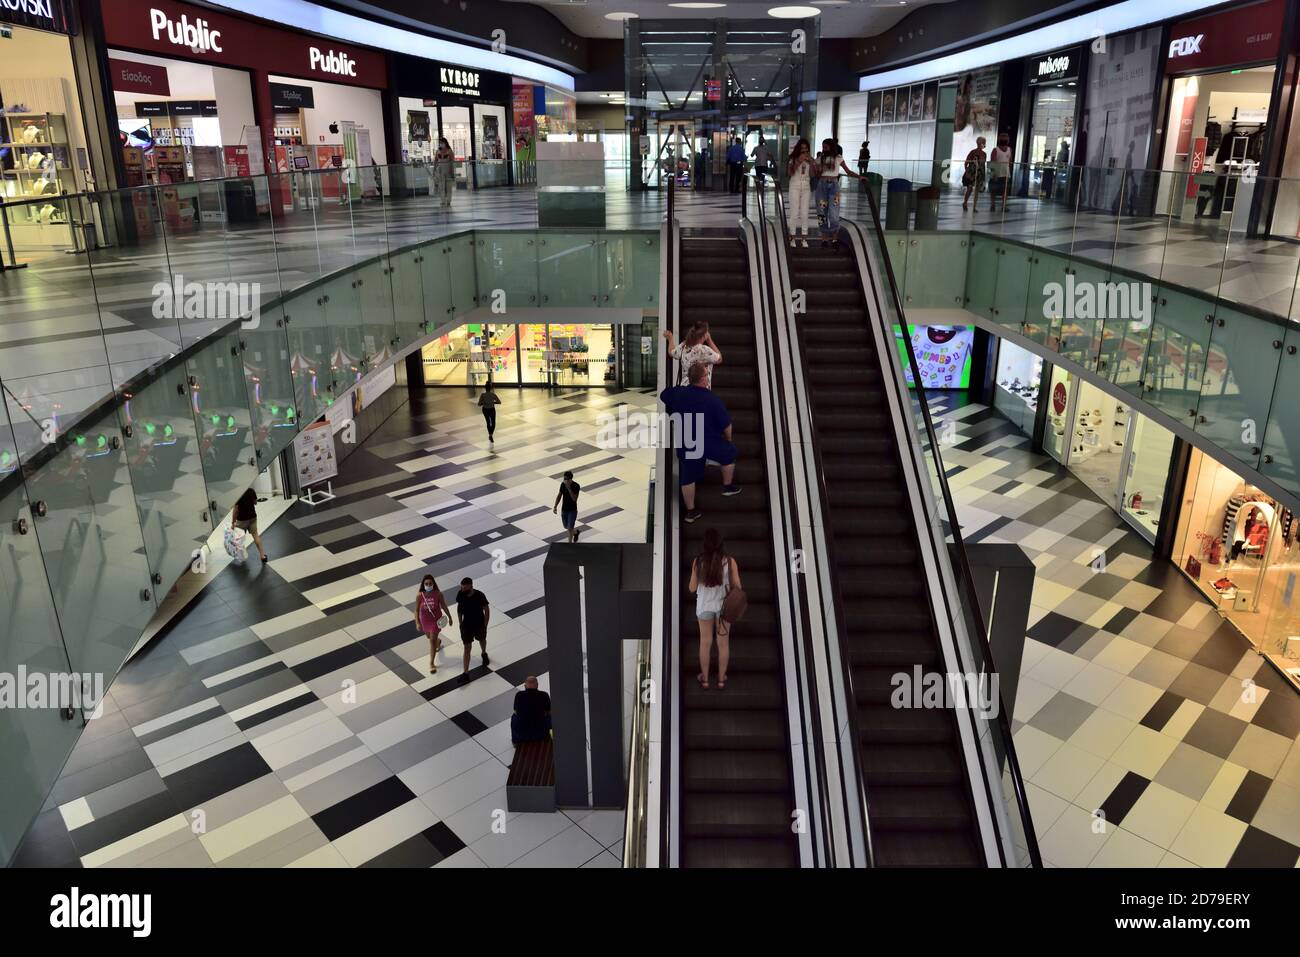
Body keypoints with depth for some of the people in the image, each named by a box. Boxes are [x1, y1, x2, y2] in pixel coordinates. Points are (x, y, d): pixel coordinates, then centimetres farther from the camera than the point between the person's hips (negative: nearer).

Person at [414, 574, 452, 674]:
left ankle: (432, 663, 8)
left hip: (436, 620, -3)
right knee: (429, 637, 27)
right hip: (425, 621, 3)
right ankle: (438, 642, 64)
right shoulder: (419, 596, -19)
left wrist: (449, 617, 3)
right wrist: (417, 623, -13)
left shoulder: (438, 594, -20)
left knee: (432, 640, -4)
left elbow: (444, 606, -6)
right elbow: (417, 610, -9)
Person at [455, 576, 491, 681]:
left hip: (479, 624, -1)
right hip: (466, 625, 1)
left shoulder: (480, 596, -27)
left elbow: (487, 610, -14)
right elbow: (459, 608, 1)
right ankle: (466, 673, 8)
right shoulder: (460, 594, -18)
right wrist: (460, 622, 3)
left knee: (482, 640, 26)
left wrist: (485, 626, -10)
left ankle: (484, 654, 59)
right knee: (467, 648, 3)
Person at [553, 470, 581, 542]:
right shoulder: (563, 484, -7)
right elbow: (559, 496, 3)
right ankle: (575, 532, 48)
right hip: (564, 510, 5)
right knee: (566, 527, 17)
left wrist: (569, 488, -34)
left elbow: (574, 499, -28)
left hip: (572, 510, -5)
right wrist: (555, 507, -6)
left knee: (570, 528, -7)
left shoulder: (576, 486, -21)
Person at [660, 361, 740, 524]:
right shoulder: (713, 399, -22)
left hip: (685, 445, 3)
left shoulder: (677, 393, -12)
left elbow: (662, 396, 12)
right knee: (730, 453, 27)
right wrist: (728, 438, 8)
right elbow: (726, 425, -13)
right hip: (710, 443, -3)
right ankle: (728, 486, 39)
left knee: (687, 479, 16)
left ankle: (690, 512, 26)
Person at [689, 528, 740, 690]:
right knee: (723, 642, 16)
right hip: (724, 606, 0)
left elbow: (692, 588, -7)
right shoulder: (729, 561, -16)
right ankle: (721, 679, 29)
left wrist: (689, 587, 15)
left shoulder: (698, 561, -16)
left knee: (705, 642, 16)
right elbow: (737, 586, -8)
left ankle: (704, 678, 30)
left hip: (704, 606, 0)